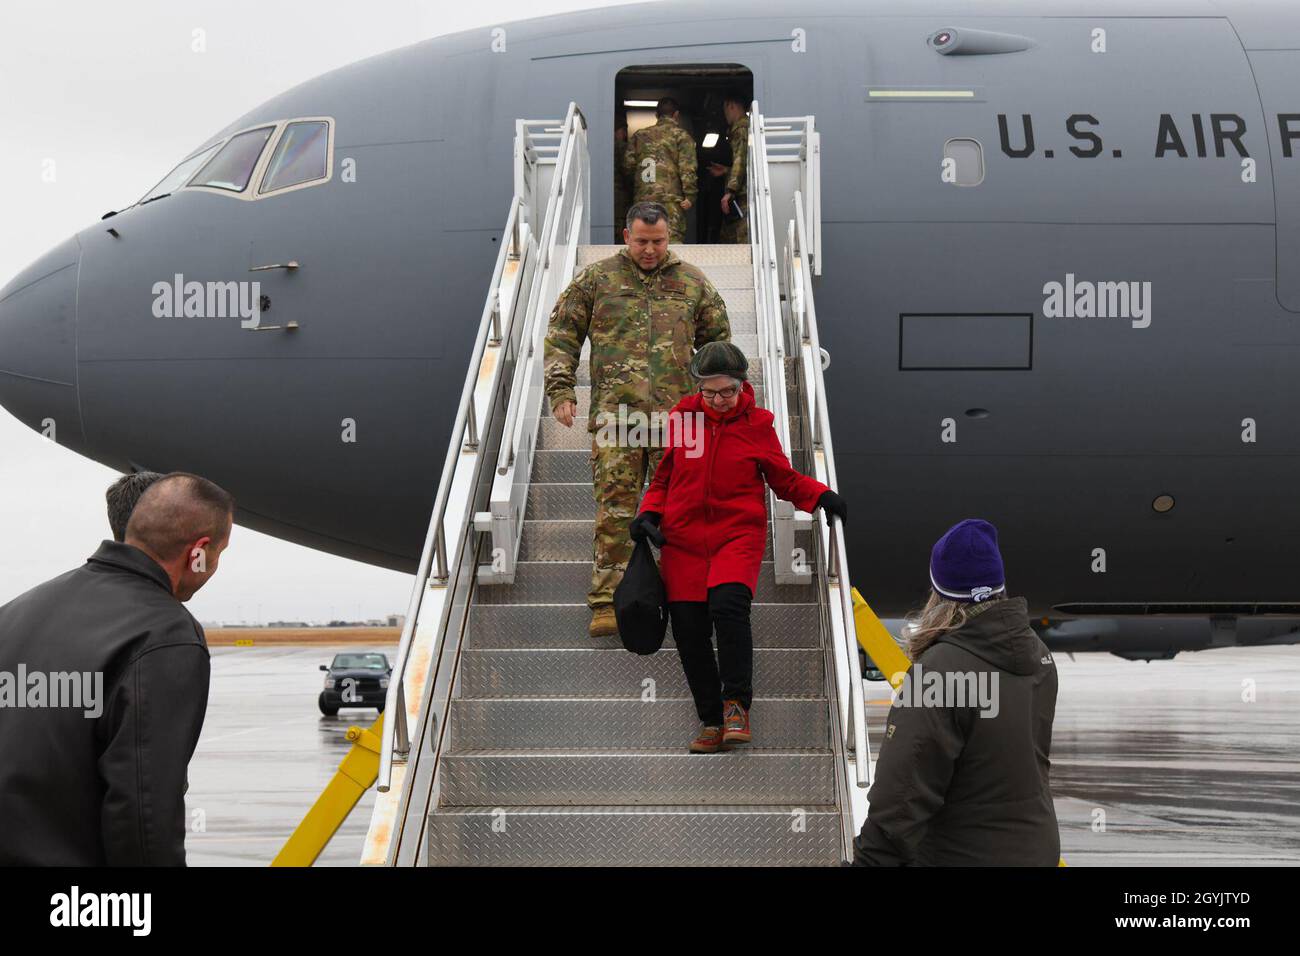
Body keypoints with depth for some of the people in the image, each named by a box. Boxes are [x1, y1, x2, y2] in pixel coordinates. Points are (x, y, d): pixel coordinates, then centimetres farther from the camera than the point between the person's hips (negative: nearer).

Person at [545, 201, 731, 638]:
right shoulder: (595, 279, 9)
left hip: (676, 415, 2)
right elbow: (562, 334, 10)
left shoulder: (694, 284, 14)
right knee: (614, 508, -6)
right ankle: (607, 603, -5)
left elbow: (719, 342, 21)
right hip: (616, 411, -2)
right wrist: (562, 391, 0)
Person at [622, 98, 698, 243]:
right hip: (671, 198, -4)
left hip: (642, 199, 4)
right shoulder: (681, 136, 3)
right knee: (673, 239, -9)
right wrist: (690, 196, -9)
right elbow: (687, 168, -8)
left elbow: (628, 165, 8)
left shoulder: (639, 135, 15)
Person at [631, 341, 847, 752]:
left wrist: (821, 496, -7)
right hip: (683, 537, 3)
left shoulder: (757, 423, 1)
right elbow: (663, 475, 15)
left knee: (728, 604, -27)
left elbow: (784, 479, 9)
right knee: (689, 629, -1)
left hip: (738, 532, -2)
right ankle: (711, 721, 13)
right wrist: (649, 514, 0)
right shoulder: (682, 417, 4)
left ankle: (736, 703, -13)